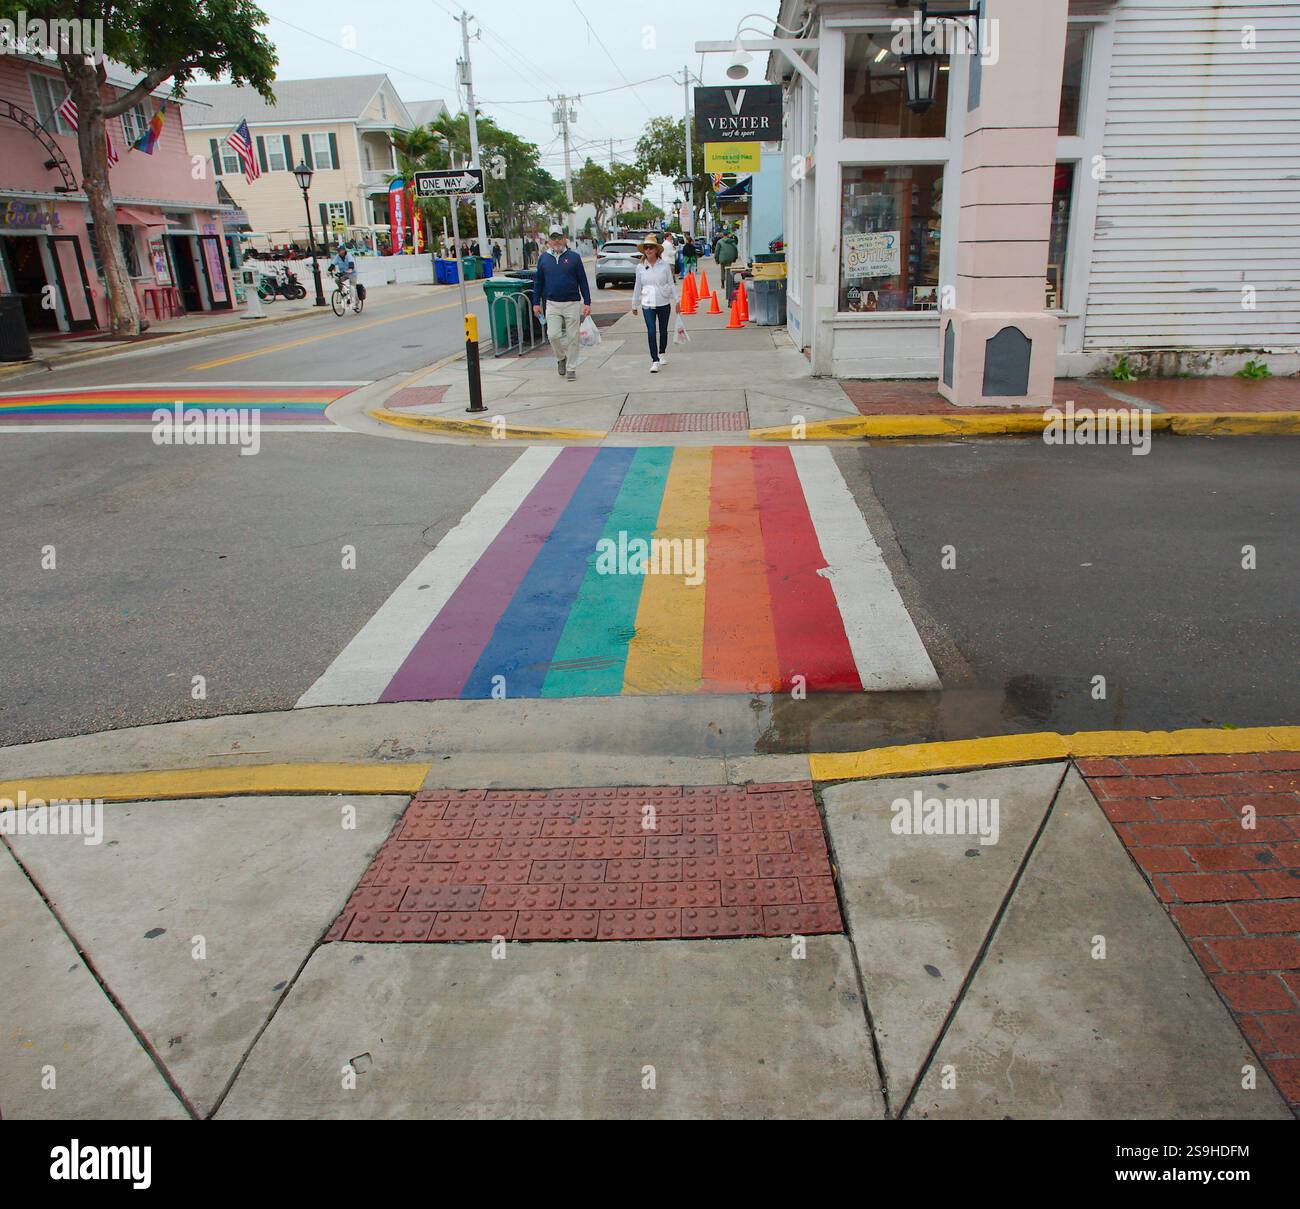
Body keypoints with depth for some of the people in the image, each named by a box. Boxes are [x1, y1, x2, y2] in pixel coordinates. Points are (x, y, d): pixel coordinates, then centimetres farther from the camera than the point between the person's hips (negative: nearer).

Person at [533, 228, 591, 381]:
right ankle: (561, 358, 19)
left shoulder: (574, 257, 0)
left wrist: (587, 302, -3)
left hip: (572, 304, -1)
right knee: (553, 335, -9)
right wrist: (536, 303, 9)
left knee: (572, 337, 2)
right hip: (552, 304, 1)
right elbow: (539, 282, 13)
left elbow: (583, 281, 2)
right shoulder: (543, 258, 6)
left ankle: (571, 368, 15)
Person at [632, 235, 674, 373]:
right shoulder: (640, 267, 2)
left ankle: (662, 353, 38)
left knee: (663, 330, 13)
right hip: (647, 304, 0)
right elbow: (637, 287, 10)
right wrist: (634, 305, 14)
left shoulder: (664, 265, -3)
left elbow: (671, 284, 2)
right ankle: (655, 361, -10)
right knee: (651, 331, -12)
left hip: (664, 303, 0)